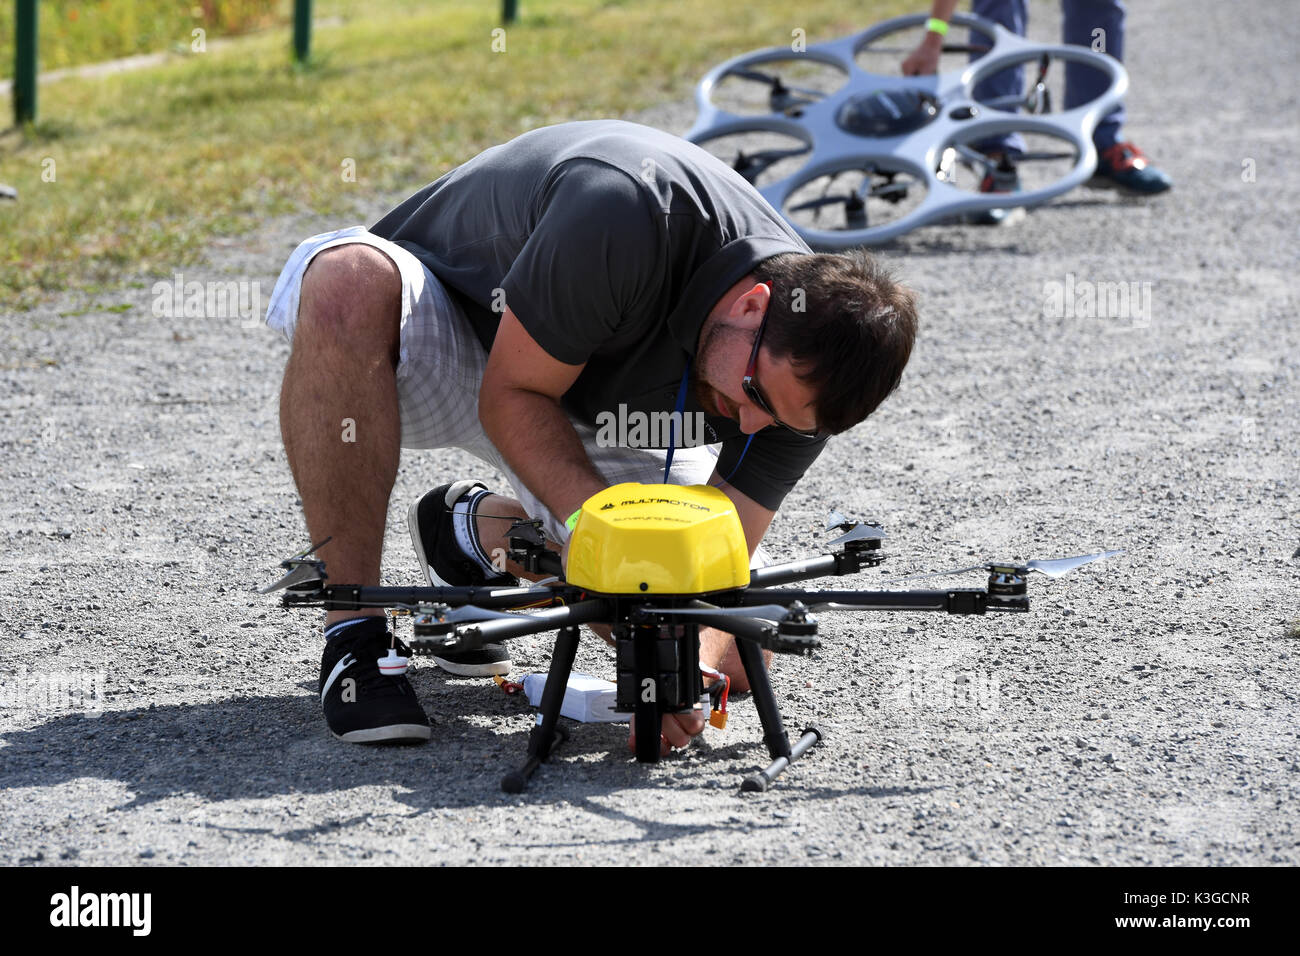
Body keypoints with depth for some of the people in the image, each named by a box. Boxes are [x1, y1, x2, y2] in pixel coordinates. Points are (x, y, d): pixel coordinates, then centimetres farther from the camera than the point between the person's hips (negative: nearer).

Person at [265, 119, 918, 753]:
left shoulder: (802, 371, -22)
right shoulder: (625, 211, -39)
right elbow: (511, 394, -29)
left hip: (594, 415, 4)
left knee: (738, 657, -12)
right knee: (352, 280, -43)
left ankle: (482, 530, 13)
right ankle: (353, 639, -29)